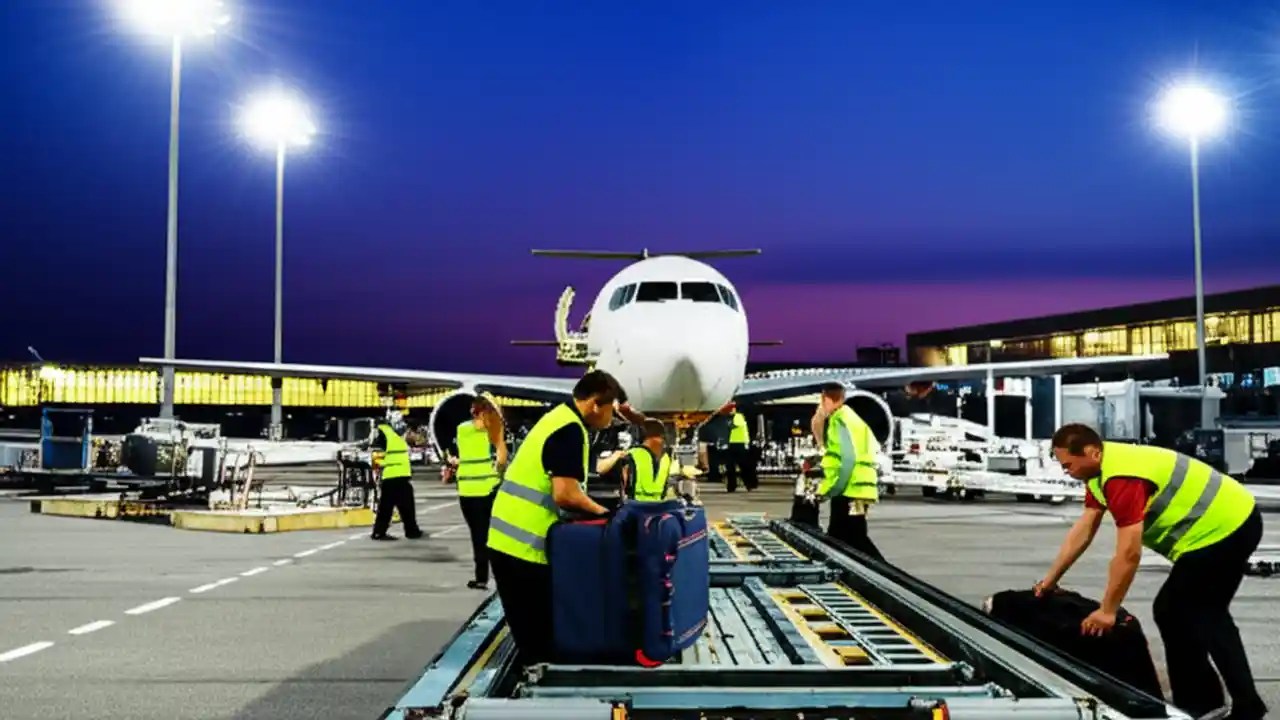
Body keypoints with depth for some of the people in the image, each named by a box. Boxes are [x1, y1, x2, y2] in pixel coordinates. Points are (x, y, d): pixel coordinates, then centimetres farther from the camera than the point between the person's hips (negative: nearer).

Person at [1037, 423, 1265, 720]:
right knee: (1206, 614, 20)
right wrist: (1050, 579, 10)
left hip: (1221, 530, -11)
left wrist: (1107, 612, -20)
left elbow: (1128, 554, -28)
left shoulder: (1122, 477, -29)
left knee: (1171, 612, -2)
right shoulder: (1101, 469, 4)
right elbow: (1083, 529, 9)